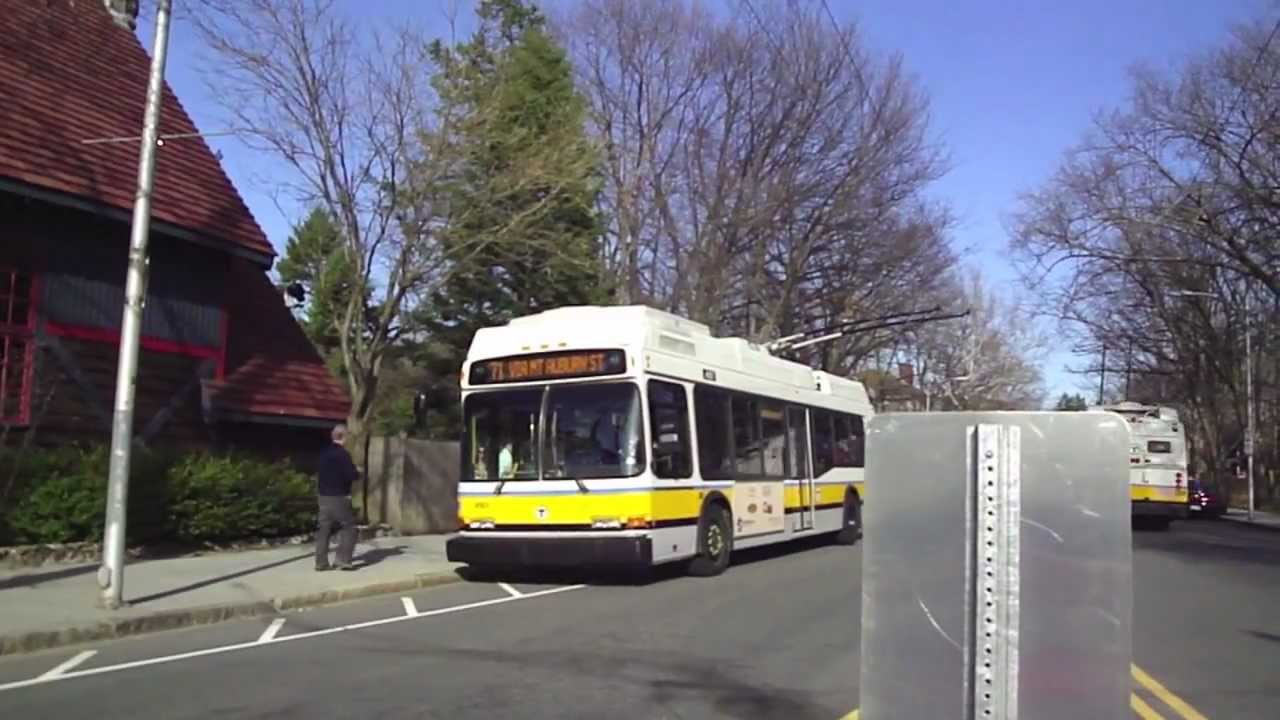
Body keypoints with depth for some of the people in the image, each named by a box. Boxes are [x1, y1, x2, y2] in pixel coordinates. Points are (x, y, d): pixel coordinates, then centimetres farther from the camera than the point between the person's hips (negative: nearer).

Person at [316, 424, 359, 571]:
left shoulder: (324, 453, 9)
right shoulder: (343, 453, -14)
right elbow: (352, 476, -15)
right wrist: (354, 468, 4)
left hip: (323, 496, 7)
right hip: (338, 497, -7)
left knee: (324, 529, 9)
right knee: (349, 527, 3)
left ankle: (321, 562, 10)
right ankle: (343, 559, -2)